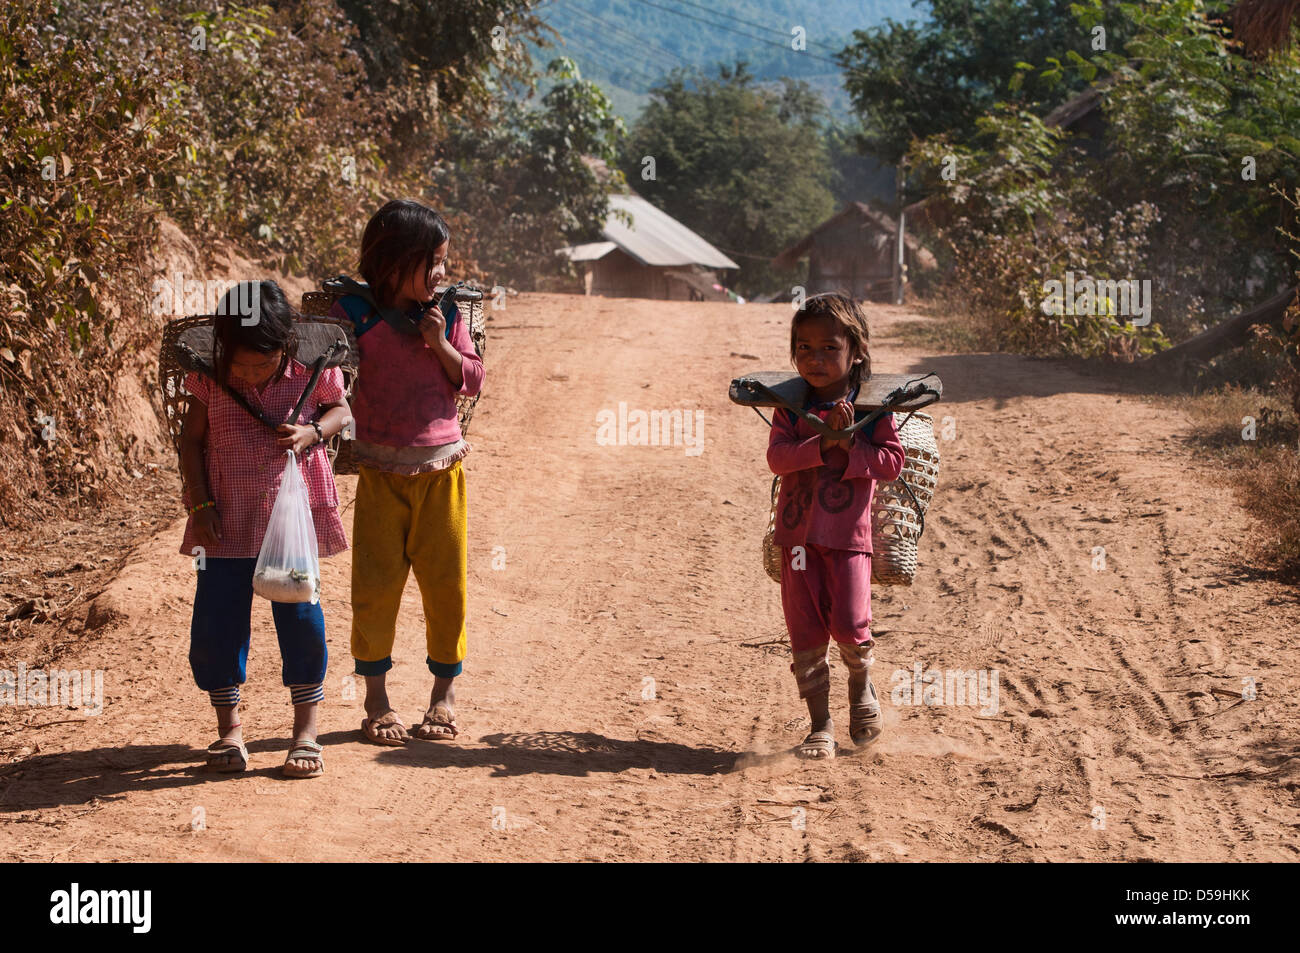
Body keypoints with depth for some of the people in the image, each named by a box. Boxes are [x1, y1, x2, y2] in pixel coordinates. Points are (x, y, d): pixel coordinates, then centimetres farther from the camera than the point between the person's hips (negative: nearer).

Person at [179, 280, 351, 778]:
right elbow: (192, 440, 2)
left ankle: (306, 728, 15)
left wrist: (311, 432, -14)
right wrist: (201, 504, -5)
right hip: (228, 518, 1)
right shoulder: (210, 377, -7)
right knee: (216, 619, 1)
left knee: (300, 615, 1)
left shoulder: (311, 372, -9)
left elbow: (341, 409, 7)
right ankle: (228, 727, 18)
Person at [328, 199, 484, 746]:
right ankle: (376, 699, 13)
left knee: (446, 580, 4)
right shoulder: (356, 315, -5)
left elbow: (473, 381, 3)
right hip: (381, 472, -2)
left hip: (441, 469, 2)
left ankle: (445, 691, 19)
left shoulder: (446, 316, 3)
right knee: (376, 582, 1)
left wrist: (440, 345, -11)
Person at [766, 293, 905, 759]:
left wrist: (850, 445, -18)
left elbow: (892, 461, -7)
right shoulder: (790, 405, 3)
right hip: (798, 532, 2)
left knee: (850, 624, -12)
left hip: (849, 533, -2)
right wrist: (823, 443, -23)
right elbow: (777, 455, -11)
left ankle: (861, 684, 22)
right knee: (805, 633, 3)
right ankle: (821, 726, 13)